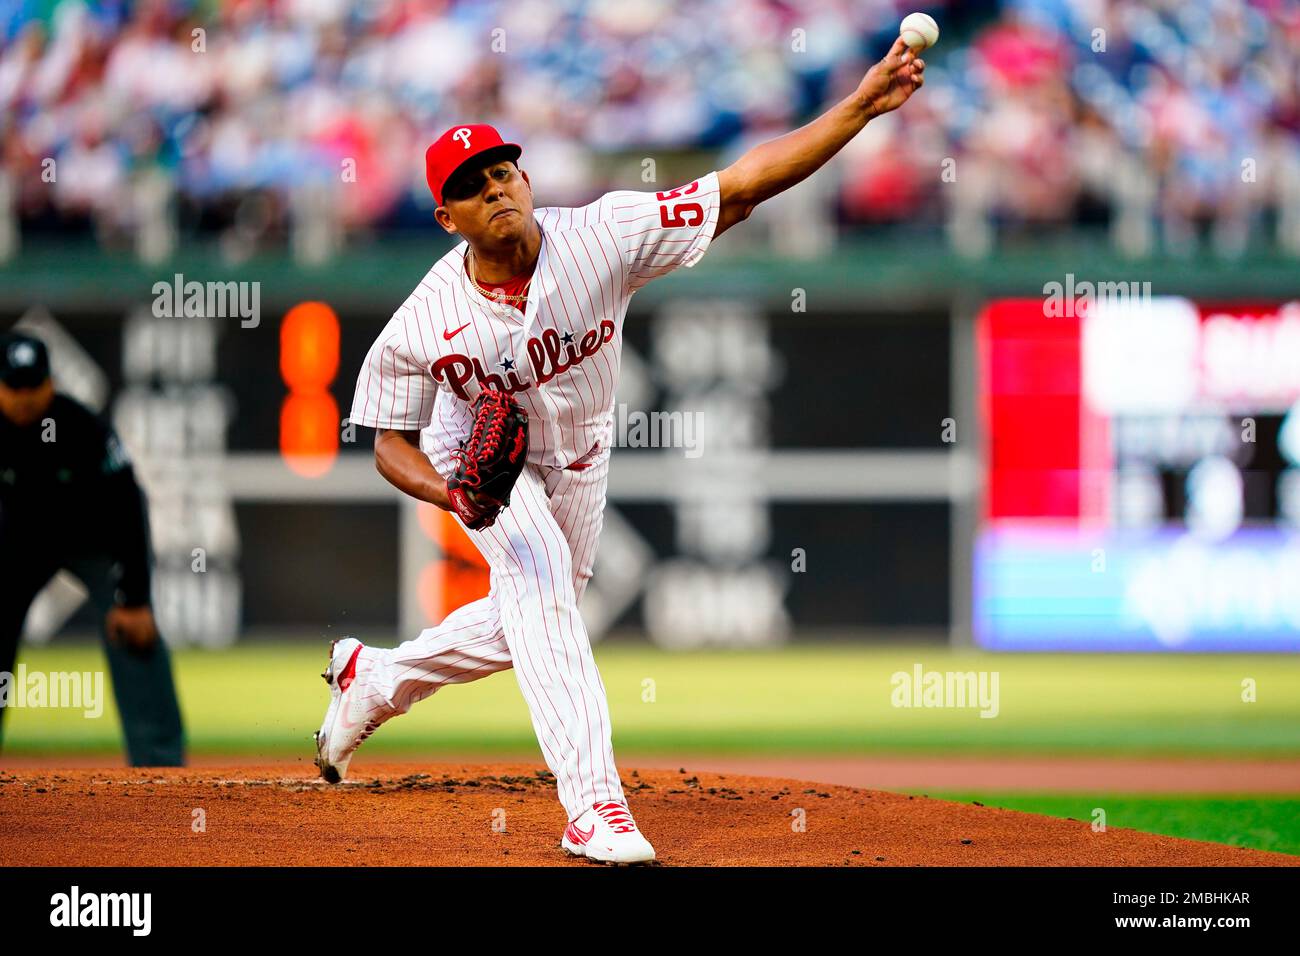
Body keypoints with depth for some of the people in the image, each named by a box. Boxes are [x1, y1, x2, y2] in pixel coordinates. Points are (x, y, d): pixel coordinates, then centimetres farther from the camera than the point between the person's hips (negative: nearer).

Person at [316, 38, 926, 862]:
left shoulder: (600, 239, -33)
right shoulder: (423, 324, -30)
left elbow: (744, 185, -38)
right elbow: (394, 444, -16)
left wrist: (863, 106, -49)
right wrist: (454, 494, -39)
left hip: (579, 458, 4)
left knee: (530, 622, 17)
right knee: (539, 581, -28)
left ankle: (374, 677, 44)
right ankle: (594, 807, -34)